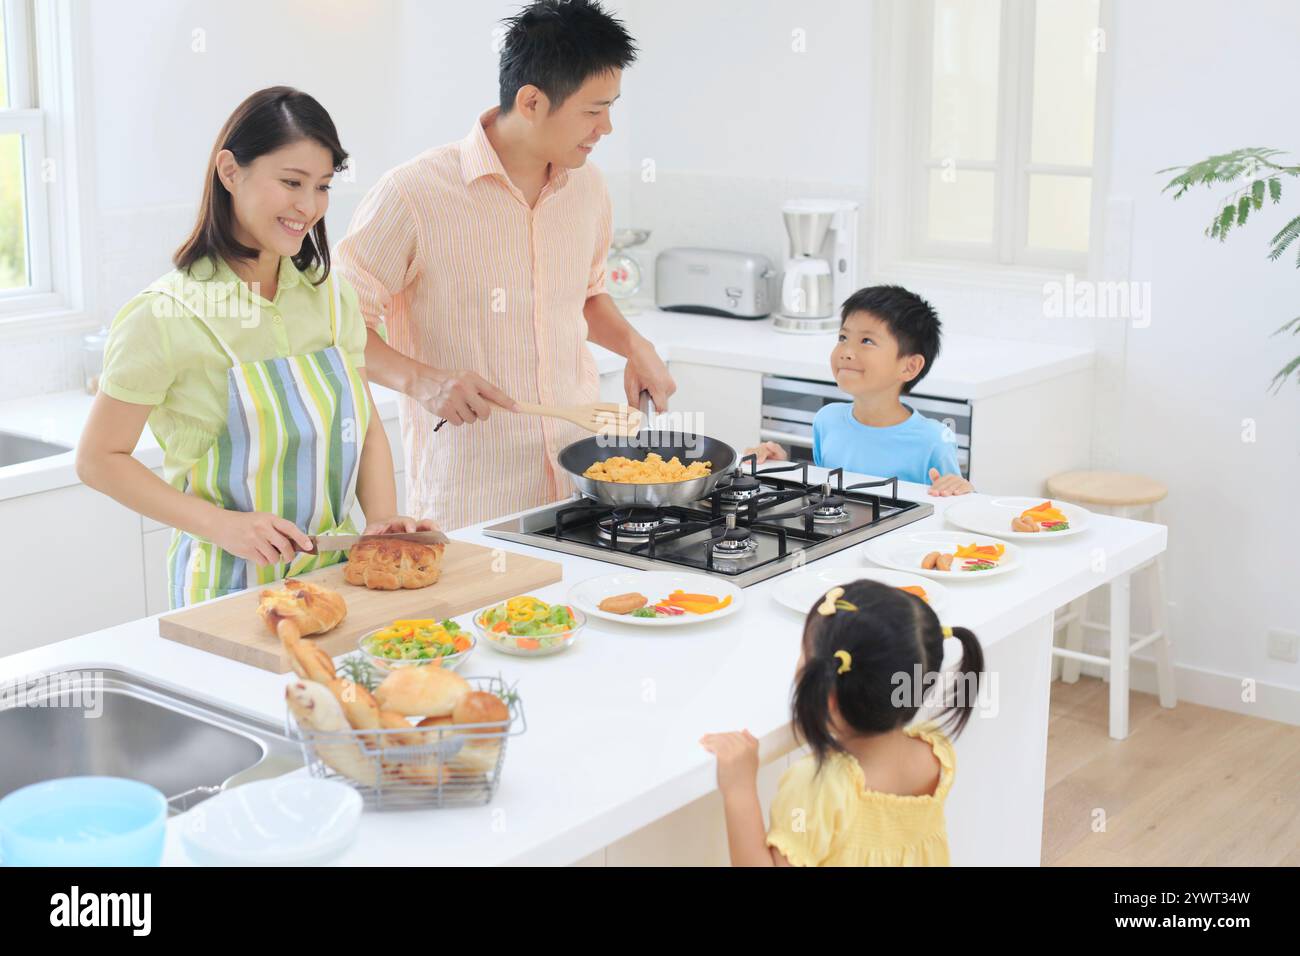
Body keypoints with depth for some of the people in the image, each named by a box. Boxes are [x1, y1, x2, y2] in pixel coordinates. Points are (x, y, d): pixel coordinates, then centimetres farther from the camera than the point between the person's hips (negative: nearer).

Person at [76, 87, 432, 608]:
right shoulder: (166, 315, -10)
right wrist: (222, 525, -14)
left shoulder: (329, 296, 7)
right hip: (229, 582, -4)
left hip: (337, 573, 4)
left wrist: (382, 518, -2)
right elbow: (98, 458, -5)